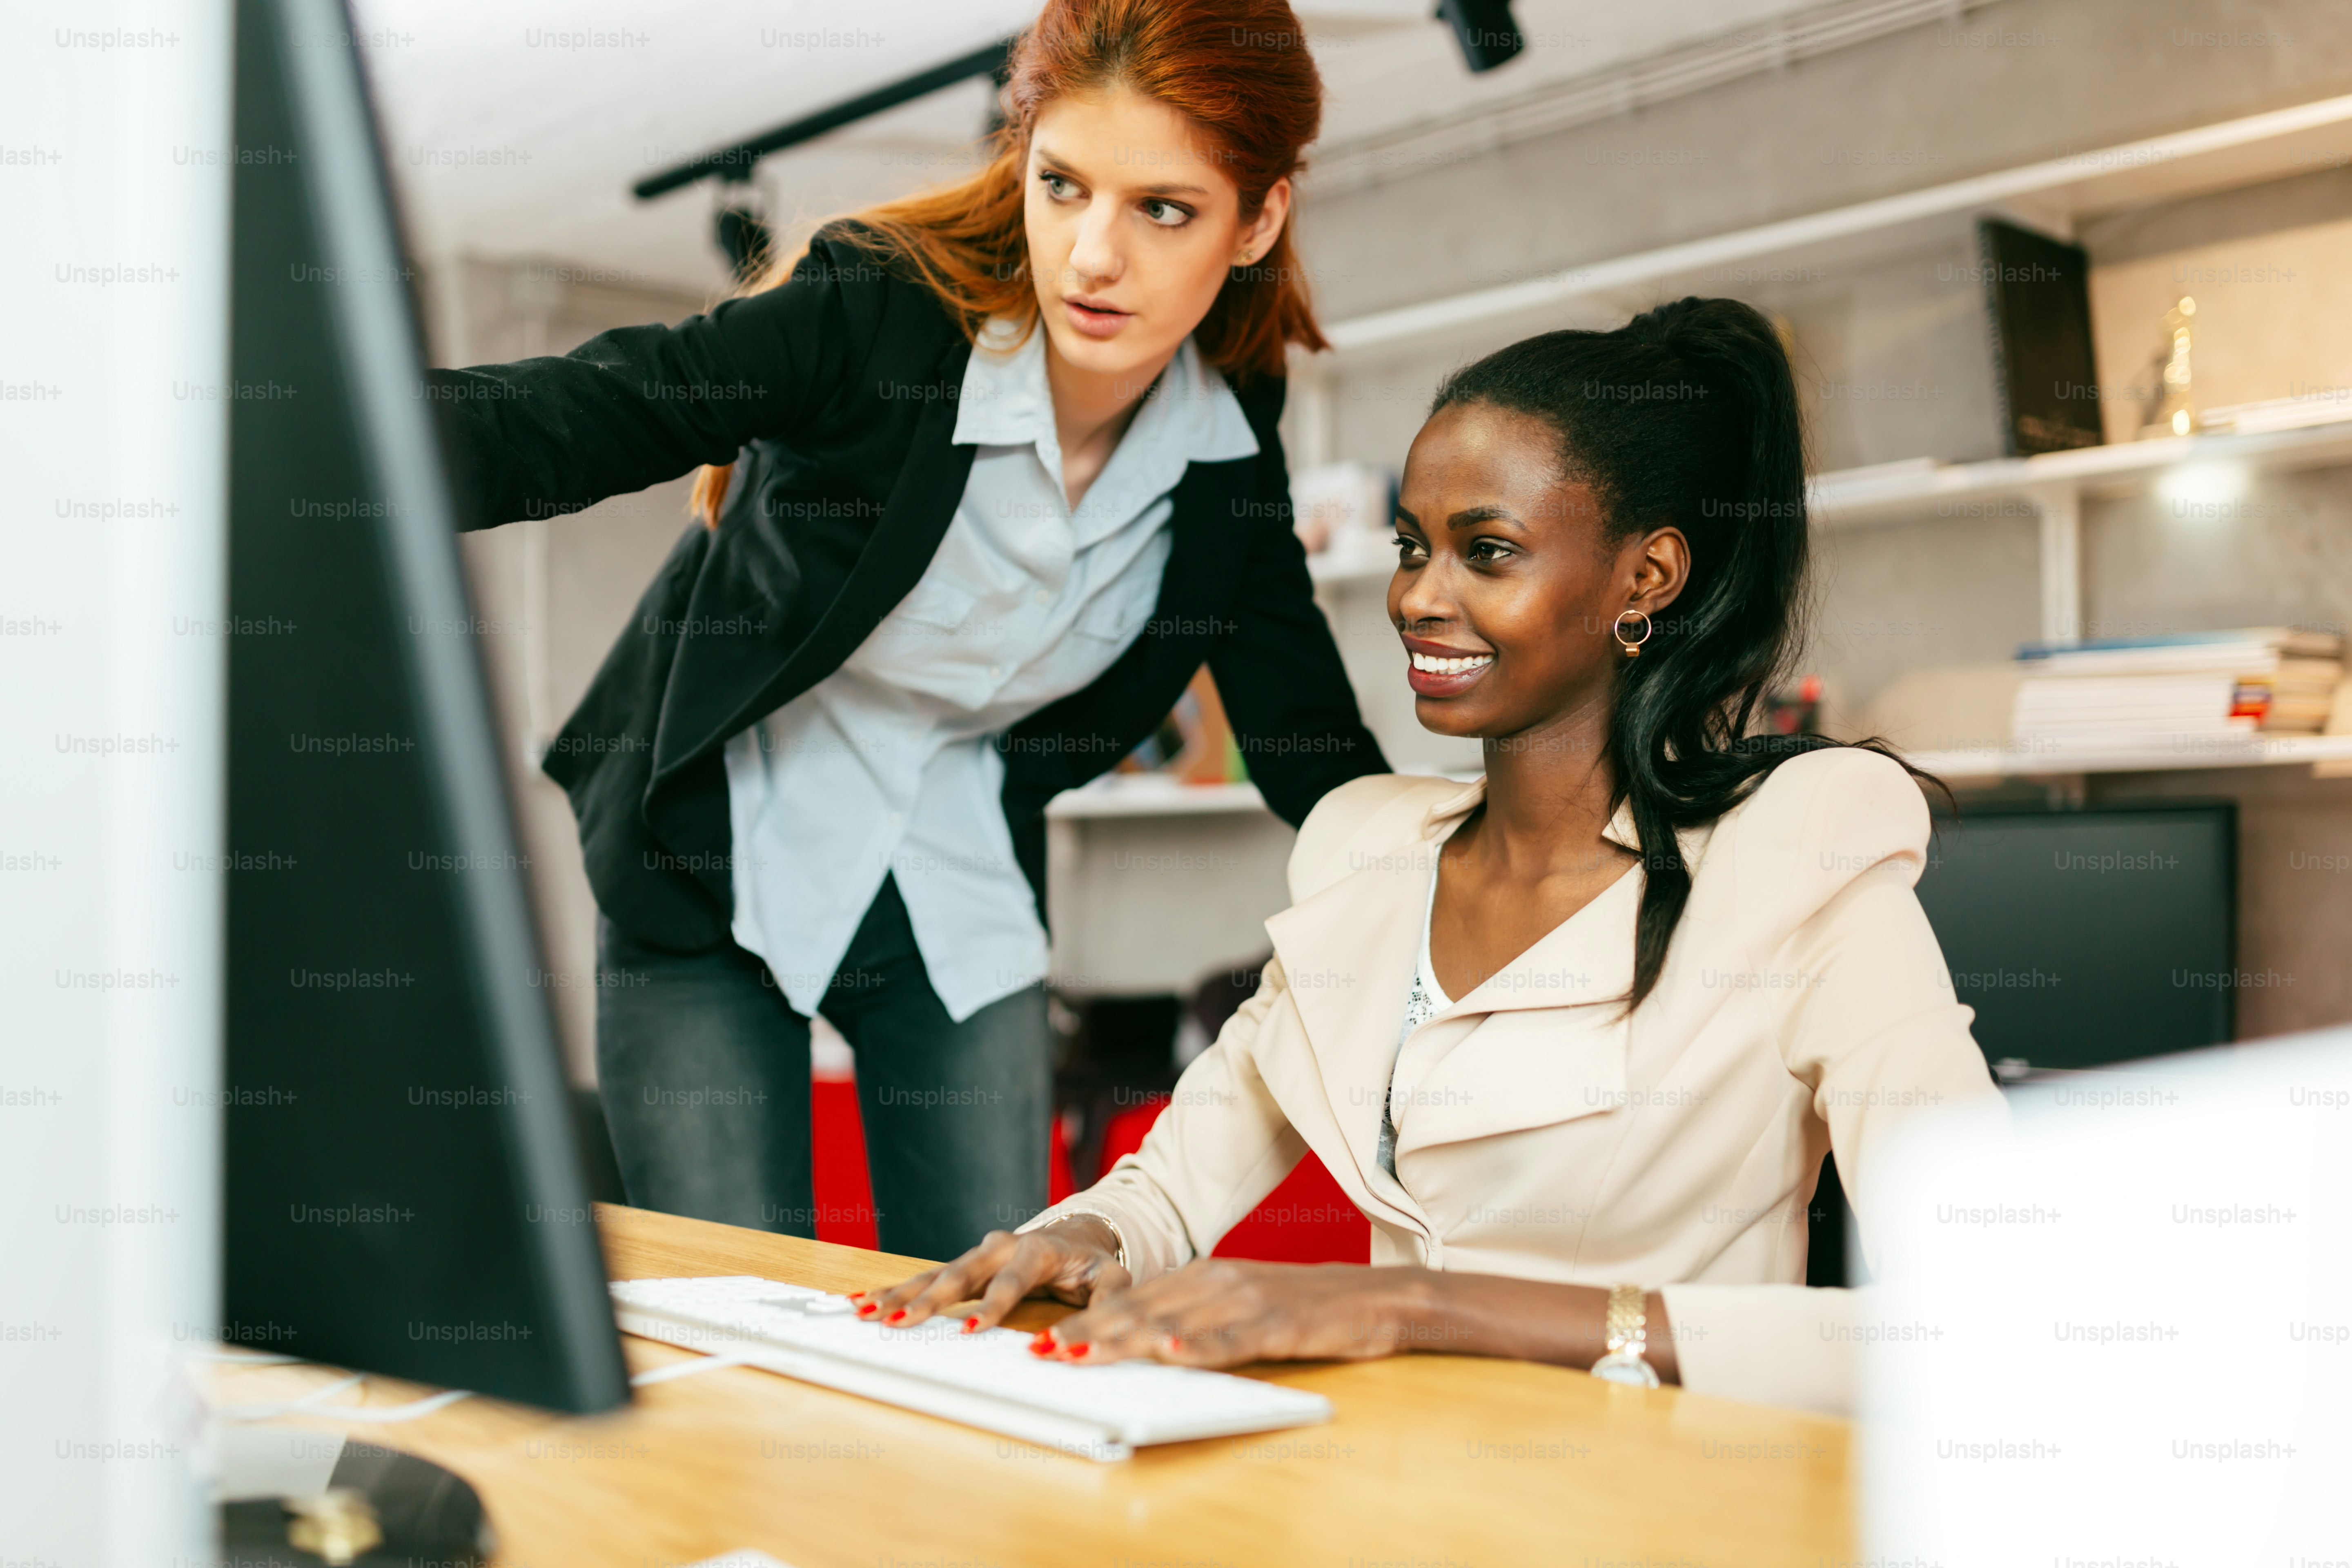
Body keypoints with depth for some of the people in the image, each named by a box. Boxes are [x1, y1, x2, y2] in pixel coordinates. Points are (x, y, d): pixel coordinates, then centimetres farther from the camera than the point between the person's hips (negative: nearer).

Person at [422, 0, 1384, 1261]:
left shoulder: (1232, 428, -9)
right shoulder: (878, 311, -22)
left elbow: (1313, 748, -3)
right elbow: (576, 419, -32)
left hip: (960, 894, 4)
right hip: (719, 869, -3)